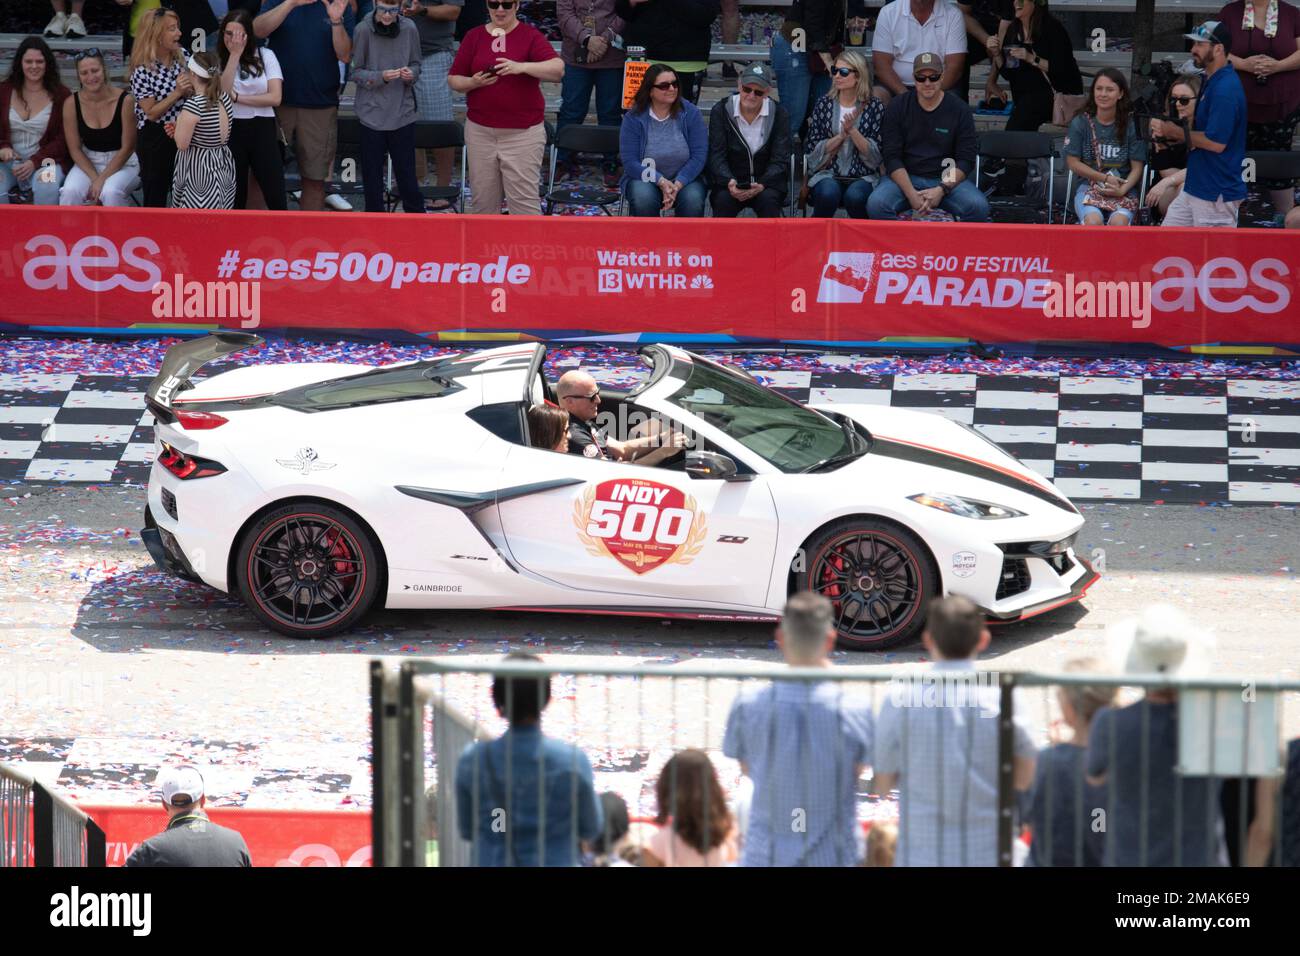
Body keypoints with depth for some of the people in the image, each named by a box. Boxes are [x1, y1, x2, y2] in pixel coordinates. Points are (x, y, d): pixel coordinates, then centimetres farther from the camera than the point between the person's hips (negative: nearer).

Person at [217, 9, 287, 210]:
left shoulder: (265, 56, 1)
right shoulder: (217, 61, 3)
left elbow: (275, 97, -8)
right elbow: (222, 94, -16)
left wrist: (237, 97, -10)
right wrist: (235, 55, -16)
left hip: (262, 131, -1)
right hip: (231, 132, 1)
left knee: (276, 199, -5)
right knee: (235, 198, 8)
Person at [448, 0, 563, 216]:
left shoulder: (530, 36, -1)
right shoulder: (474, 37, 9)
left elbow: (557, 69, -14)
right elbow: (454, 79, 11)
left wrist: (522, 67, -29)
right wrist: (474, 82, -11)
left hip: (522, 132, -3)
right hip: (481, 131, 3)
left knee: (523, 199, -8)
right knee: (482, 199, 5)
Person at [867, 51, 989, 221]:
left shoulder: (959, 110, 3)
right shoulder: (897, 107, 3)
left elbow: (966, 160, 0)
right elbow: (892, 157, -3)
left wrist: (942, 190, -16)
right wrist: (911, 193, -17)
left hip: (947, 181, 0)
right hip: (905, 177, 0)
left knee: (978, 207, -29)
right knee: (876, 204, -31)